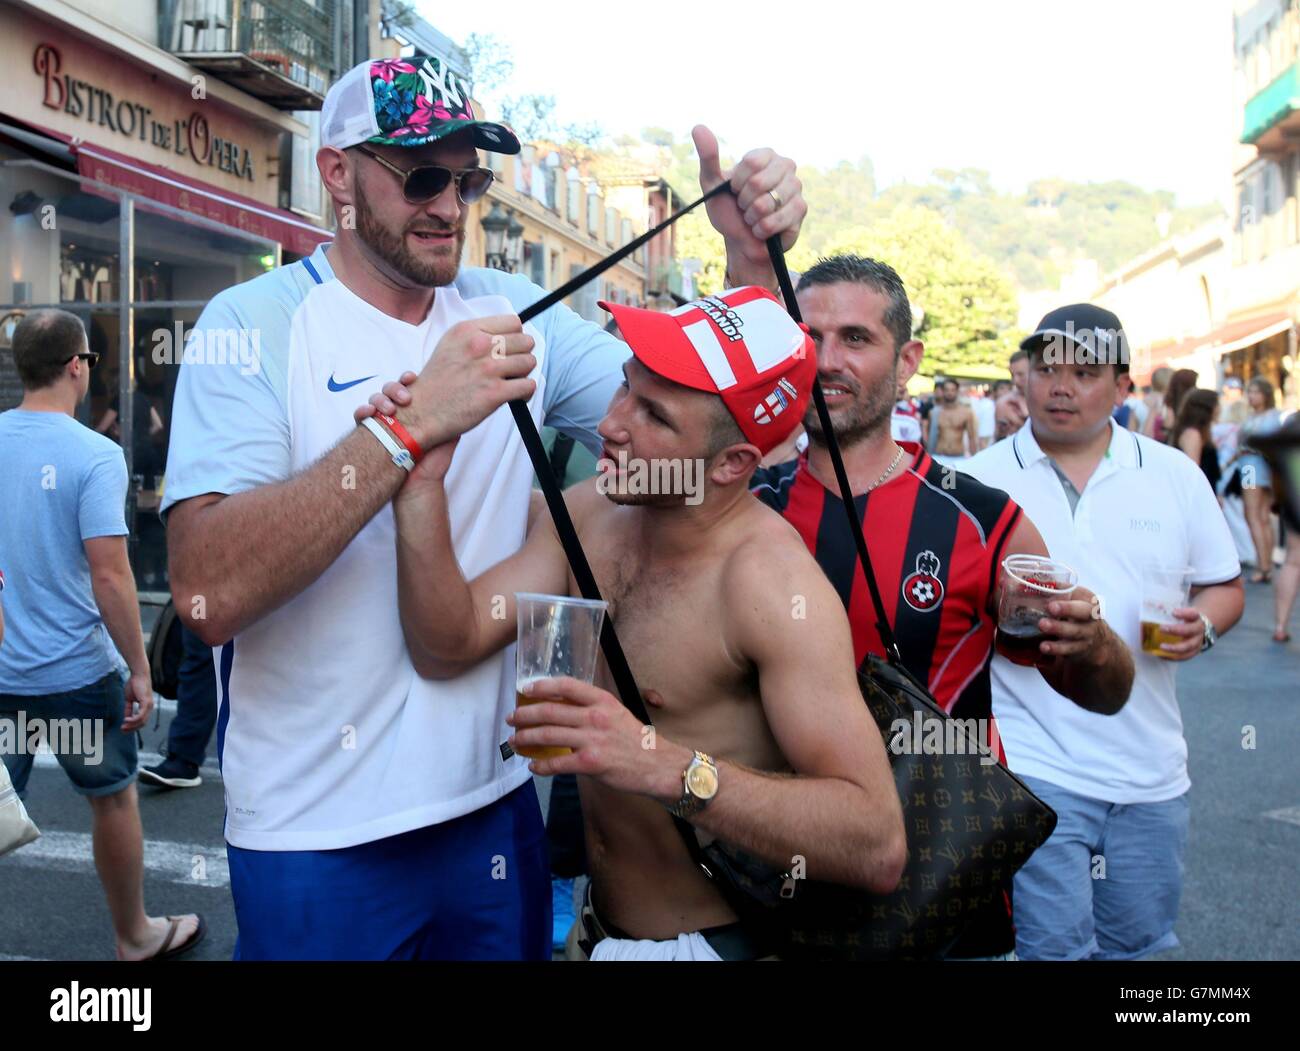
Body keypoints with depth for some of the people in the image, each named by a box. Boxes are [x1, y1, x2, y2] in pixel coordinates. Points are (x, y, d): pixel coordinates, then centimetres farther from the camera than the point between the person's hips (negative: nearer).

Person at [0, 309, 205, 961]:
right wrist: (140, 670, -11)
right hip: (74, 672, -4)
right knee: (113, 797, 15)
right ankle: (135, 938, 33)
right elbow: (110, 577, -20)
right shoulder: (94, 455, -16)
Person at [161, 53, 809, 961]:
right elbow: (208, 594, -24)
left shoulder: (514, 313, 4)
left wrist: (753, 258, -14)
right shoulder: (255, 323, -10)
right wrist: (412, 423, -30)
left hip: (495, 799, 5)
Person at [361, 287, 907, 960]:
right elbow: (448, 647, -12)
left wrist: (669, 767, -41)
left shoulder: (773, 581, -25)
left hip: (719, 941, -6)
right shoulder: (587, 513, -5)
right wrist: (422, 487, -23)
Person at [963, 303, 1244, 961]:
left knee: (1134, 943, 17)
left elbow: (1224, 586, 12)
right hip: (1033, 765, -3)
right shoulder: (980, 480, -1)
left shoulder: (1175, 475, 6)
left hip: (1151, 772, 4)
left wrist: (1202, 625, -9)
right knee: (1054, 946, -4)